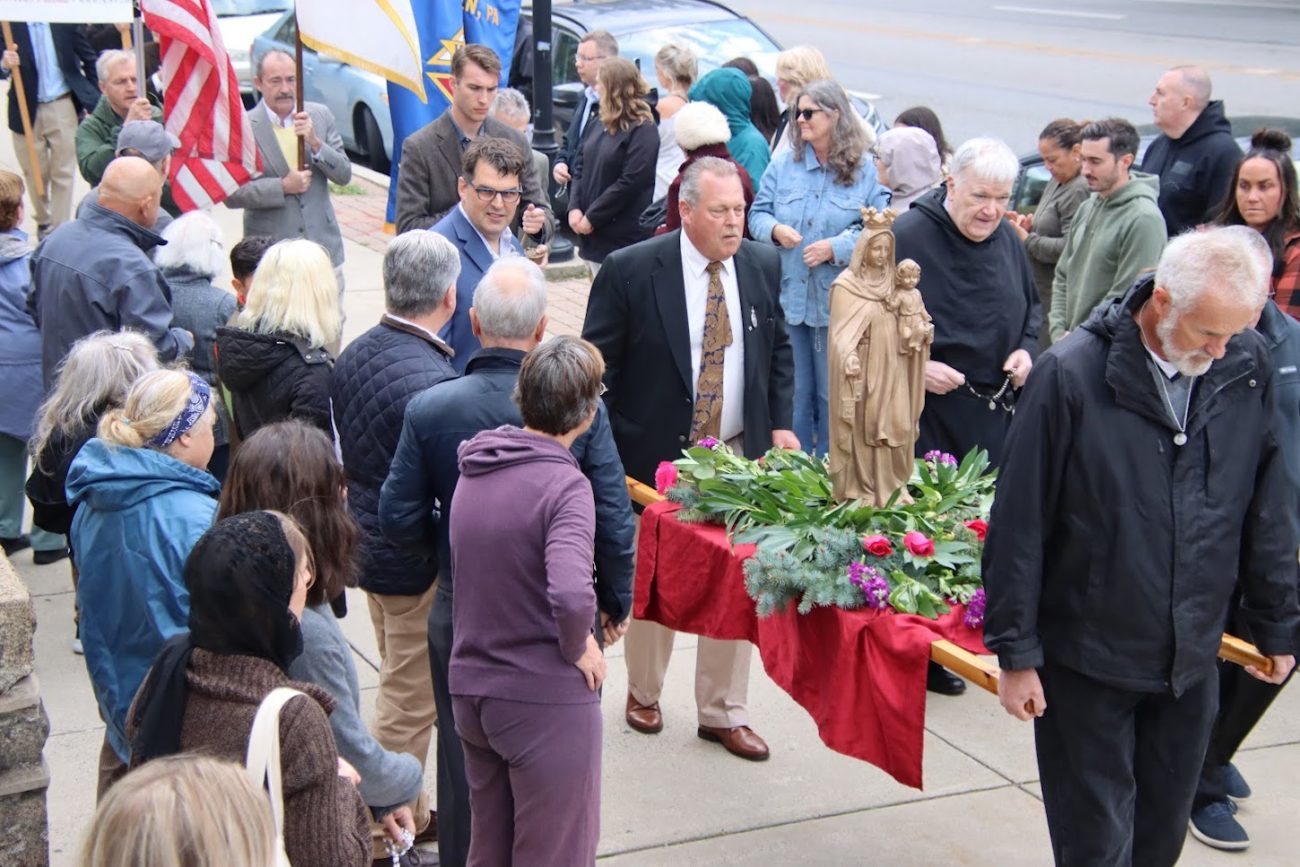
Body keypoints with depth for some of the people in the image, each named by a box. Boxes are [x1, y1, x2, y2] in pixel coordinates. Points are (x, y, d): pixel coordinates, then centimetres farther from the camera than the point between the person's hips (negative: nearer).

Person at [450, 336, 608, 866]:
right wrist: (578, 648, -15)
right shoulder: (563, 484, -20)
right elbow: (571, 596, -34)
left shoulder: (473, 468, 4)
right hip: (545, 698, -7)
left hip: (470, 687, 7)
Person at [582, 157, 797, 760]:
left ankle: (723, 713, 23)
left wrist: (781, 425, 3)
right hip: (655, 459, -3)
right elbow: (597, 368, -9)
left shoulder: (762, 265, 2)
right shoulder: (630, 271, -13)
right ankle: (643, 692, 37)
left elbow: (778, 350, 14)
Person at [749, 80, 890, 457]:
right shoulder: (784, 165, 6)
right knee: (793, 390, 12)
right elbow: (757, 213, 8)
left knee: (833, 394, 7)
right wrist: (775, 229, -14)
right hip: (789, 296, 3)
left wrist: (836, 248, -19)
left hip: (837, 300, -3)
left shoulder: (864, 171, -4)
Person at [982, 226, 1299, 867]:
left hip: (1191, 661, 4)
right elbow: (1020, 525, -13)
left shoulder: (1249, 366, -5)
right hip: (1088, 662, -4)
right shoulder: (1071, 376, -18)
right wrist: (1016, 651, -10)